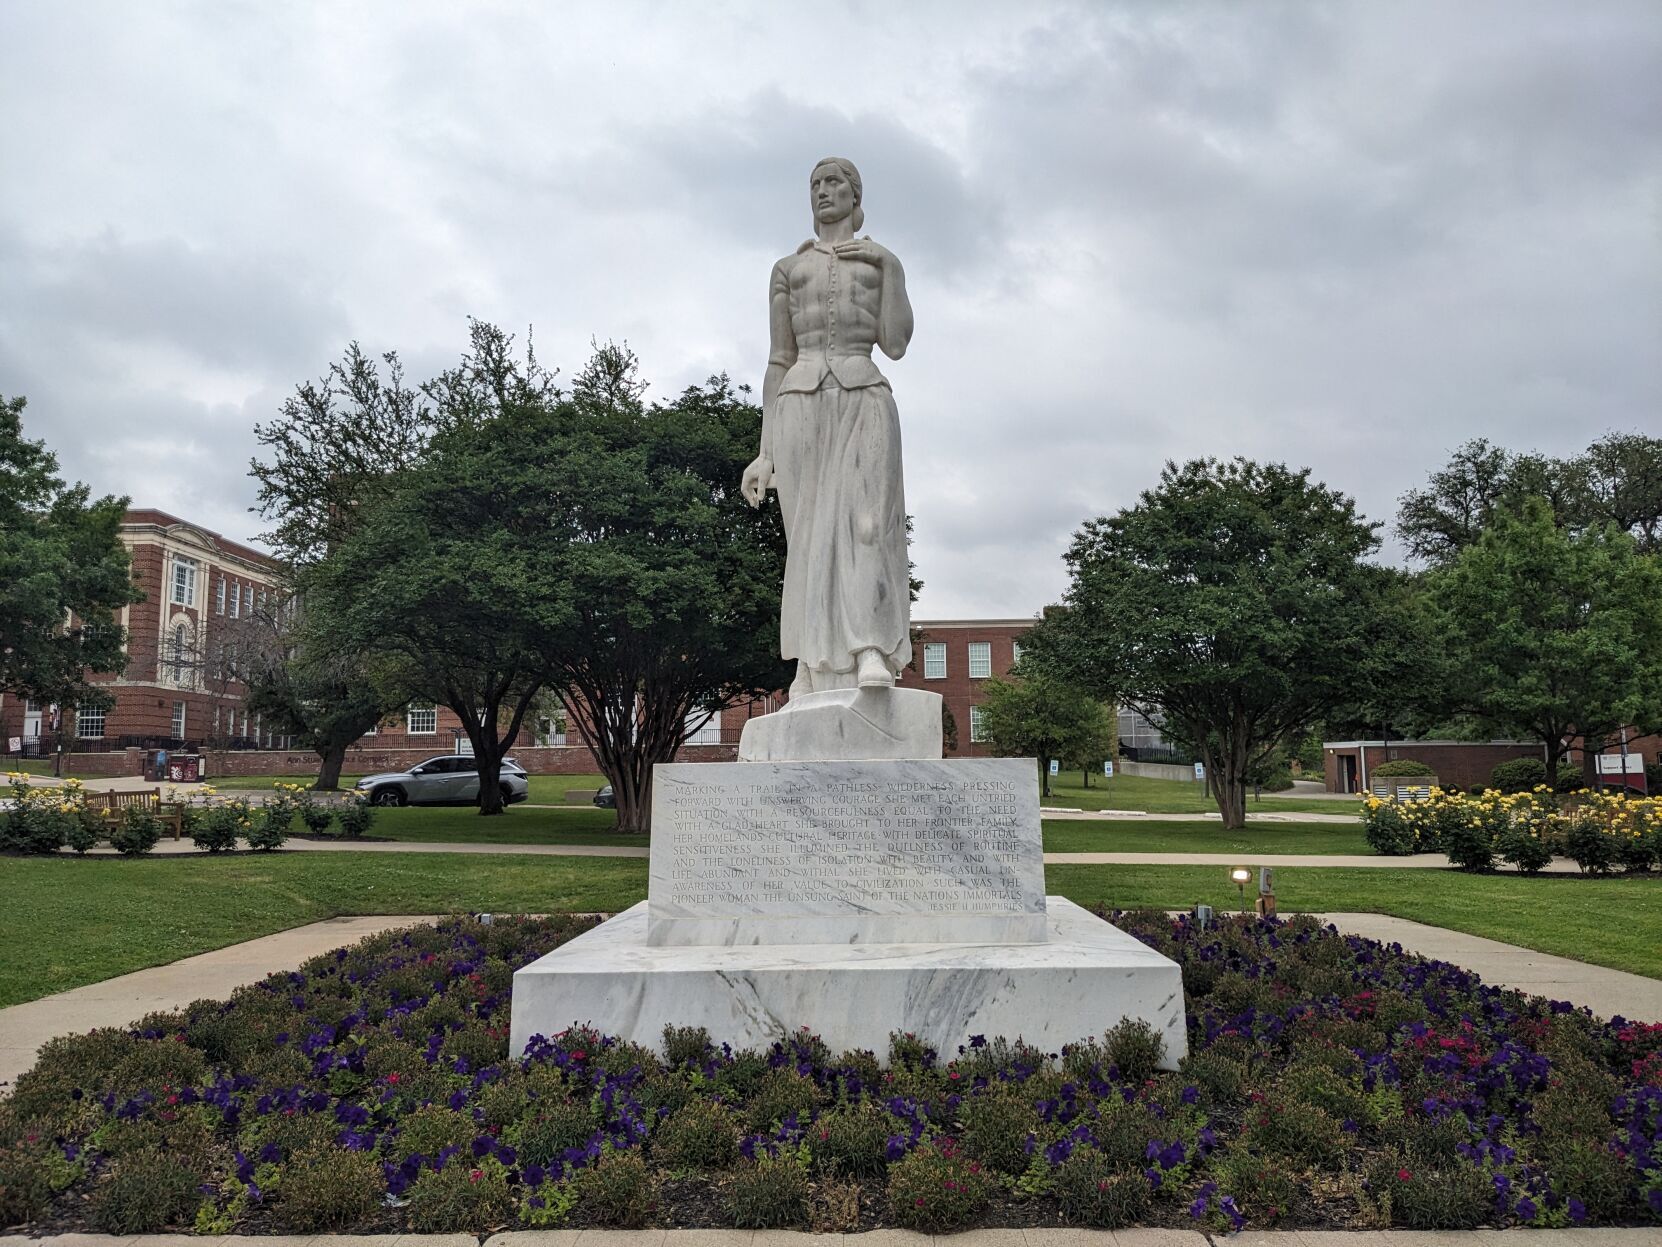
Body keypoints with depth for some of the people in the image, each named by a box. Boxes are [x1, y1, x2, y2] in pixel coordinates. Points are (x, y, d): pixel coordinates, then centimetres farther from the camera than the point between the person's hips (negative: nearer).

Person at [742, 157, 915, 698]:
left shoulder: (883, 261, 20)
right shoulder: (787, 268, 21)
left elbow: (895, 344, 5)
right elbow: (778, 363, 15)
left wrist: (886, 264, 4)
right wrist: (765, 453, 6)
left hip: (865, 400, -1)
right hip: (801, 402, 1)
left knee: (866, 516, -22)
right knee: (811, 534, -8)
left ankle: (872, 653, -32)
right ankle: (818, 672, -8)